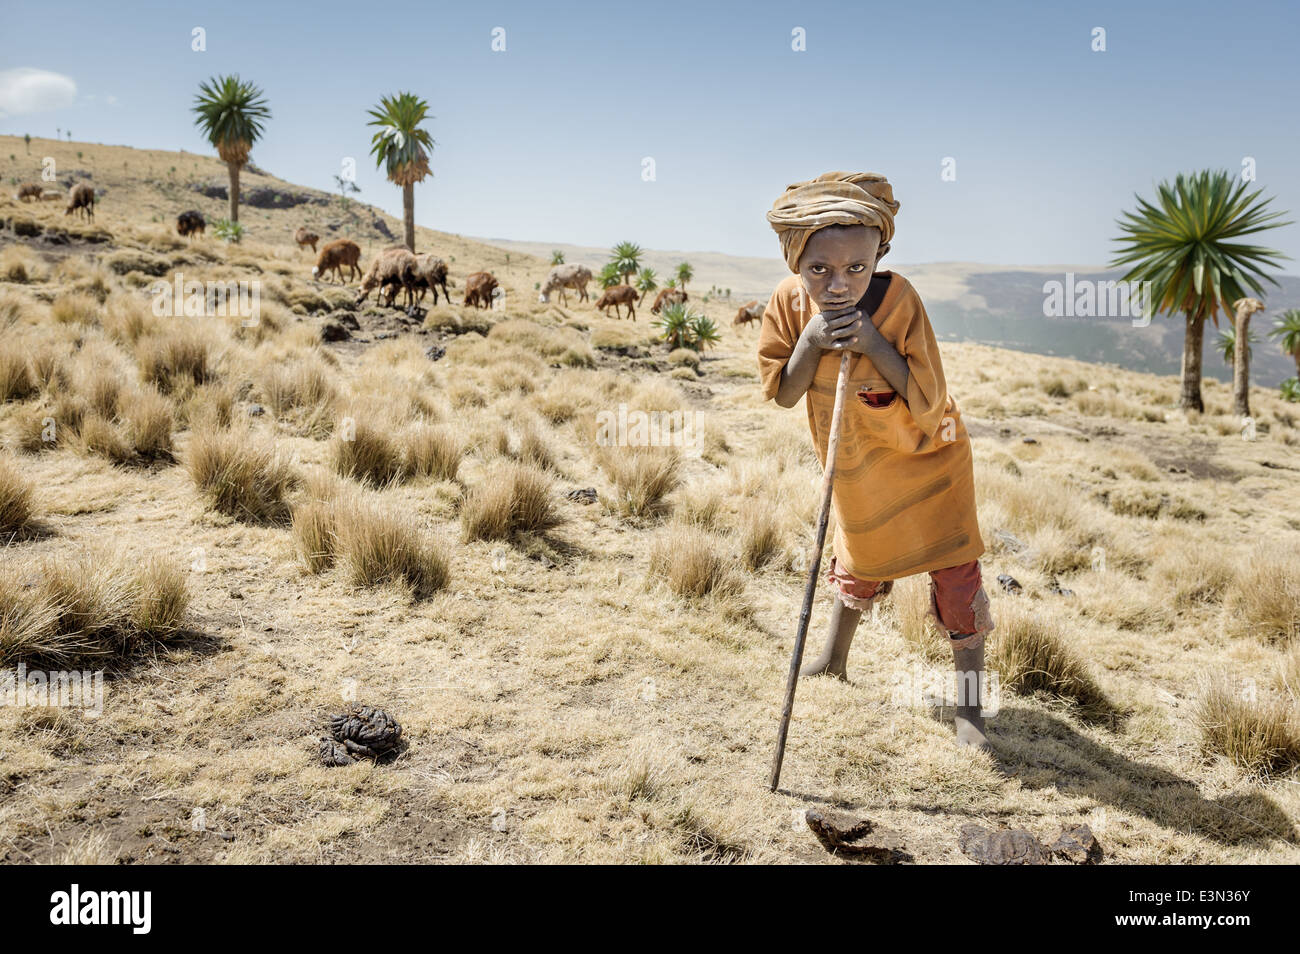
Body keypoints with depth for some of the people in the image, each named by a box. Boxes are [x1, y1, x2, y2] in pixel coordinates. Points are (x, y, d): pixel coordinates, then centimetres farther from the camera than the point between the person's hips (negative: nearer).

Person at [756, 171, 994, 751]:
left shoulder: (898, 300, -29)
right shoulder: (789, 302, -18)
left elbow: (929, 402, -29)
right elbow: (781, 394, -14)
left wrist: (874, 344, -39)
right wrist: (810, 342, -31)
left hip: (926, 456, -3)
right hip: (856, 468, 4)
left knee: (955, 574, -7)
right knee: (859, 562, 23)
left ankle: (968, 709, 7)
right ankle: (833, 661, 47)